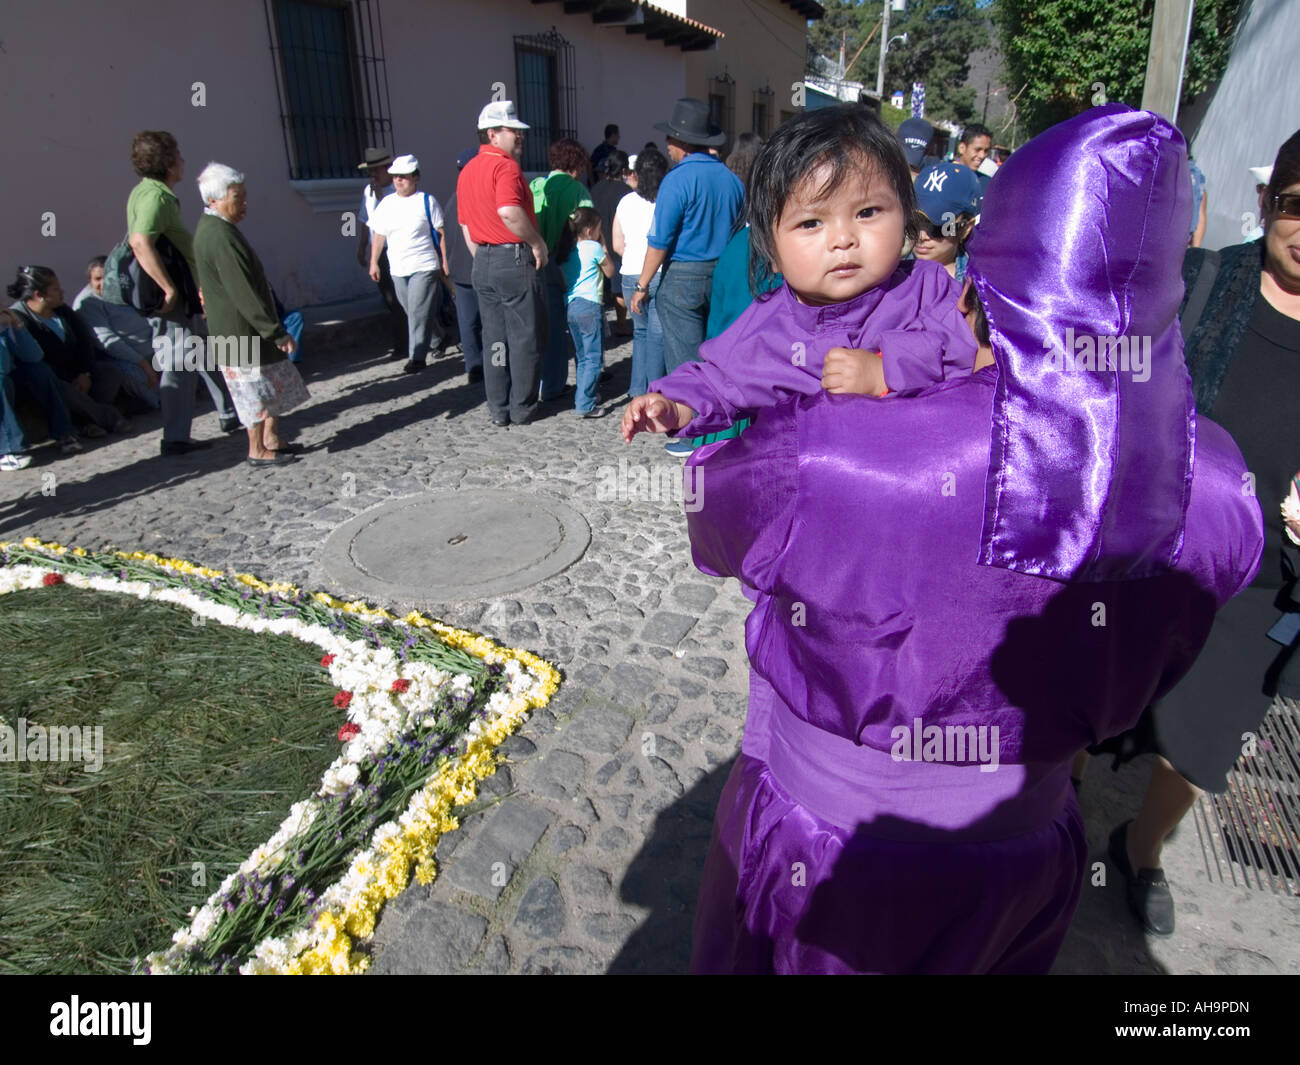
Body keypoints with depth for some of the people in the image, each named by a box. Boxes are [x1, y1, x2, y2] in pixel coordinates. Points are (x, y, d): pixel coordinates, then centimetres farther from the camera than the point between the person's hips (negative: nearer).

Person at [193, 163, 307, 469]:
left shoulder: (211, 228, 11)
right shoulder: (221, 236, -22)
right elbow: (243, 294, -24)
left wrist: (274, 328, 20)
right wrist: (277, 332, -21)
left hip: (243, 330, 10)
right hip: (241, 332, -10)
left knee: (275, 385, 18)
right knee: (257, 392, 1)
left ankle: (271, 439, 26)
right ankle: (258, 451, 12)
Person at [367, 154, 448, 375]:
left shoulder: (427, 201, -2)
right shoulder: (386, 204, 11)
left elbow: (441, 233, -3)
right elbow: (378, 234, 15)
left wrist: (445, 263, -7)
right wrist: (374, 262, 11)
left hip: (425, 267, -5)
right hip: (398, 269, 6)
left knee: (419, 313, -11)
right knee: (413, 313, 13)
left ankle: (417, 356, -8)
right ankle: (436, 342, 32)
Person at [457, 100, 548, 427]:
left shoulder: (467, 171, 15)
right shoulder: (505, 166, -12)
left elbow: (465, 225, 18)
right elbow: (509, 212, -28)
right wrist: (537, 242, -16)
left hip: (483, 263, 8)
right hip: (514, 259, -8)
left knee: (494, 338, 11)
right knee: (525, 336, 3)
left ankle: (499, 410, 16)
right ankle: (522, 408, 9)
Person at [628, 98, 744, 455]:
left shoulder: (677, 179, -11)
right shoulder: (731, 178, 8)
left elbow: (659, 240, -14)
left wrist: (642, 285, -8)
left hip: (683, 277, -6)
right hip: (724, 276, 6)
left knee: (684, 359, 1)